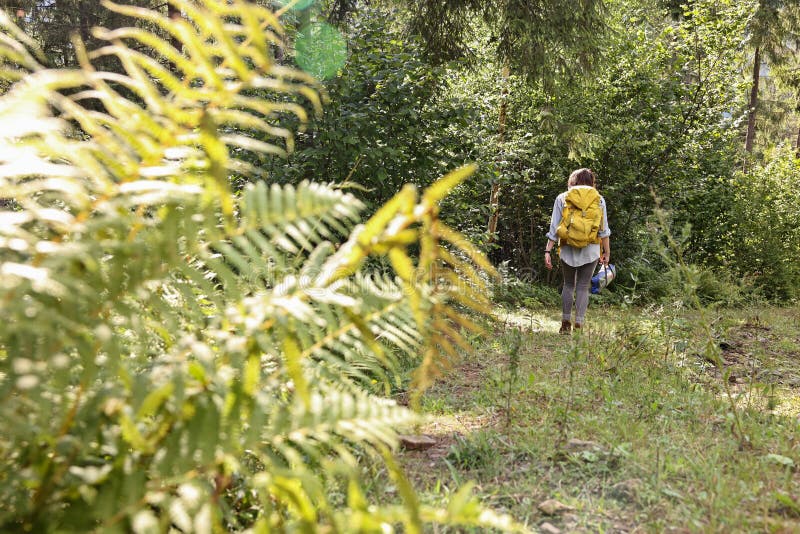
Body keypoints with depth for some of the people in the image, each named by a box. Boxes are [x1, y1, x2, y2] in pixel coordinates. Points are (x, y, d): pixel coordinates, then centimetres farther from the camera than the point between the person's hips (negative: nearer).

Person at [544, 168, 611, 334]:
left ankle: (566, 322, 10)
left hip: (568, 249, 1)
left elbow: (554, 228, 2)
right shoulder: (598, 199, 8)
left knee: (569, 285, 15)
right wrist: (607, 252, 8)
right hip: (590, 249, 0)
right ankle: (578, 323, -1)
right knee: (583, 287, 5)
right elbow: (603, 229, 4)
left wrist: (548, 250, 1)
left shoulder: (562, 198, 7)